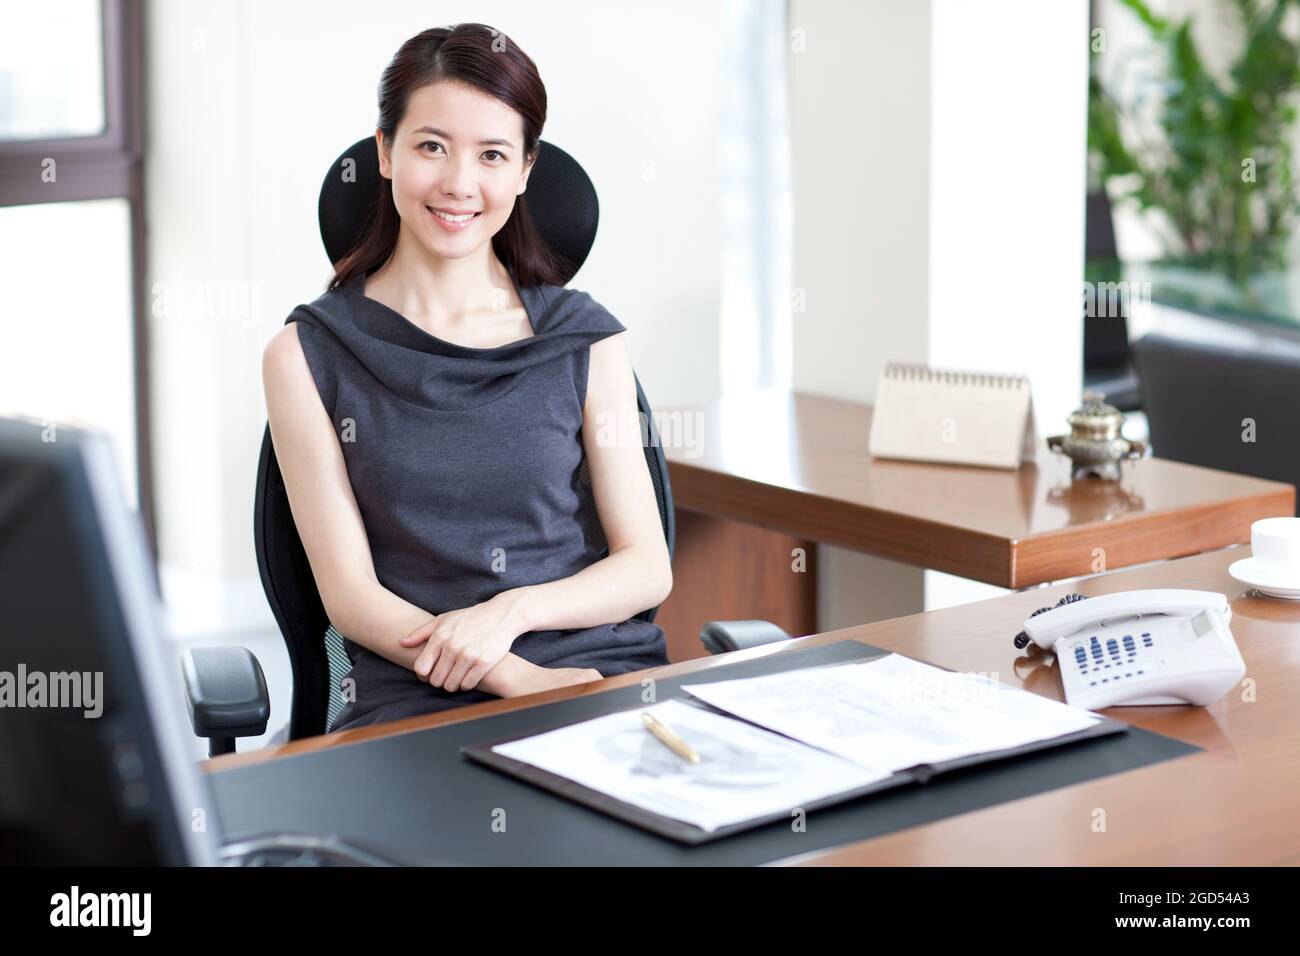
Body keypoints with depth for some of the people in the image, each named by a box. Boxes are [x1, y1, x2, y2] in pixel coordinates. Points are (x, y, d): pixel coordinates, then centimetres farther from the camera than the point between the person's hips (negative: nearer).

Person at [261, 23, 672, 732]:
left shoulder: (585, 339, 11)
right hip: (416, 699, -2)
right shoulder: (306, 355, 6)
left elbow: (647, 567, 10)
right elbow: (350, 593, 1)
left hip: (602, 668, 2)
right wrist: (516, 680, -14)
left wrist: (514, 608, -10)